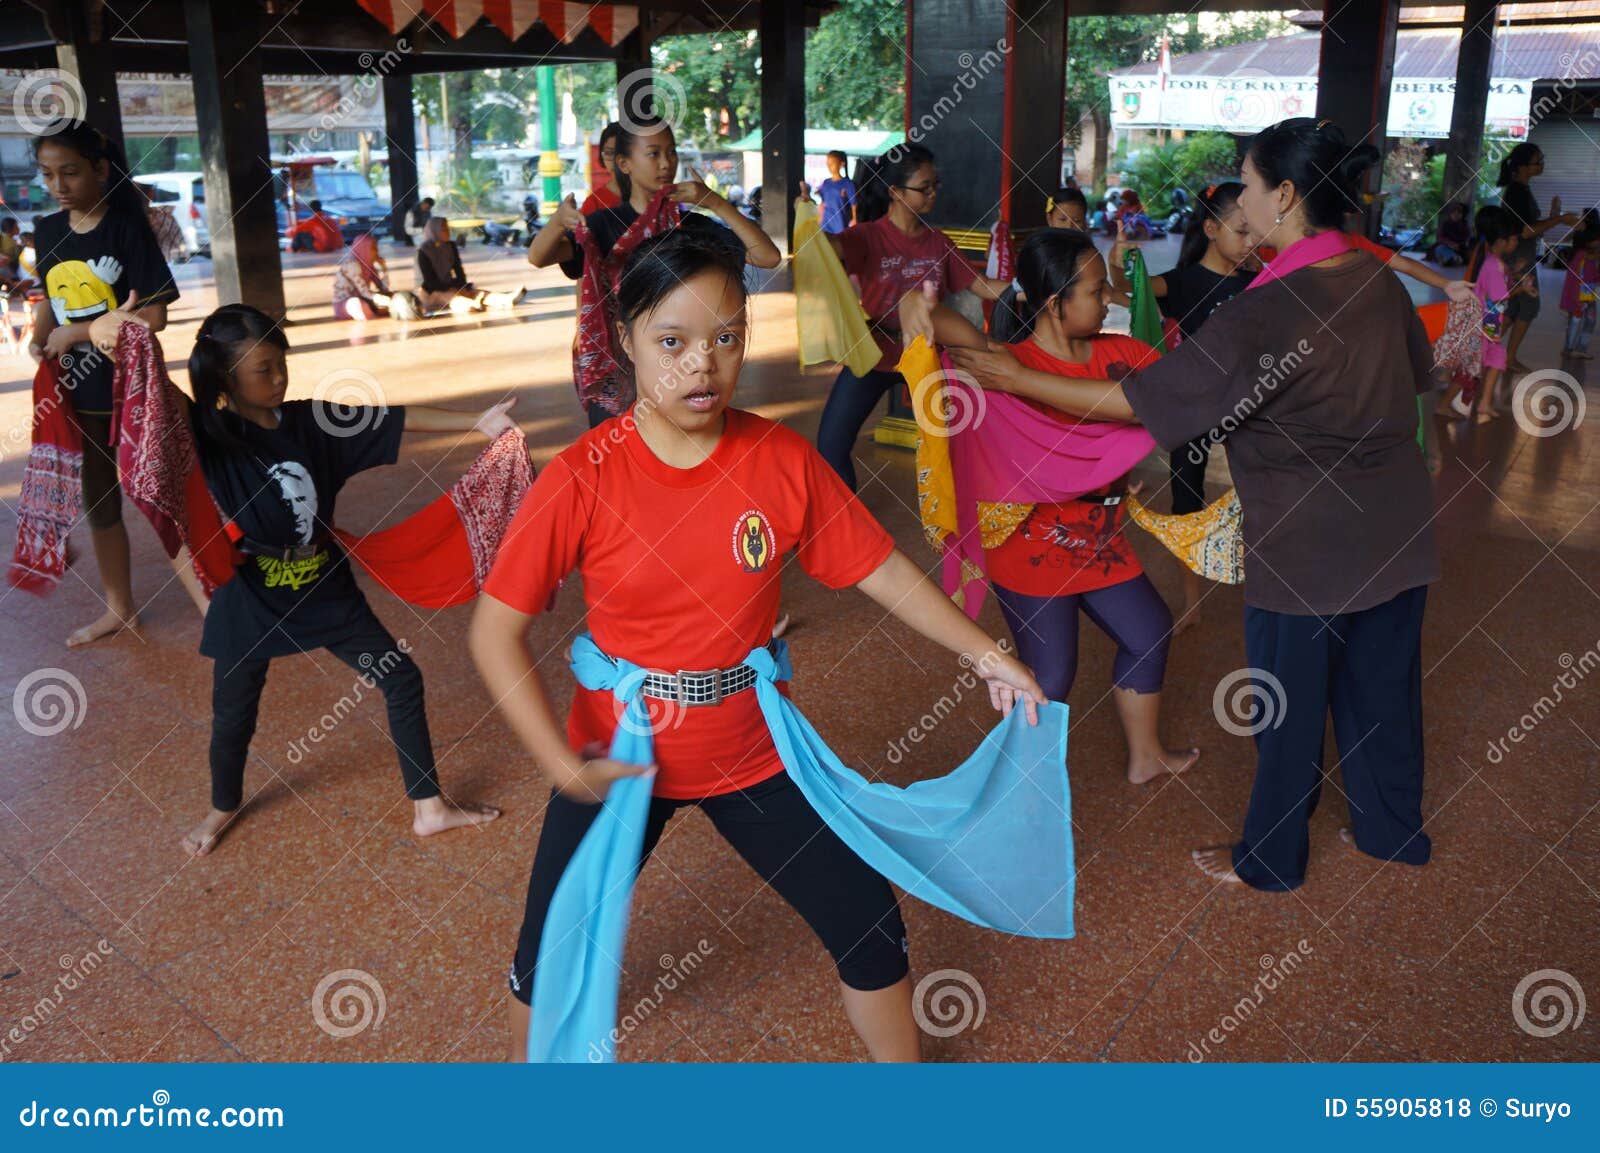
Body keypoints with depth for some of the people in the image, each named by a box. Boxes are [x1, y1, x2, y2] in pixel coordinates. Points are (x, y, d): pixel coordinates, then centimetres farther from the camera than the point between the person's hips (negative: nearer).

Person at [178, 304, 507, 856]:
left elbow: (397, 419, -4)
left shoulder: (310, 421, -6)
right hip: (248, 600, -3)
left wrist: (476, 422, -7)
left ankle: (429, 806, 19)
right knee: (233, 716, 15)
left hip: (326, 590, 3)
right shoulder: (205, 433, -15)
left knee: (402, 680, 4)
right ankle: (224, 807, 47)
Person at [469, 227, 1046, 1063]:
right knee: (551, 952, 12)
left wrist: (985, 654, -4)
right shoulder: (582, 478, -18)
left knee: (870, 926, 8)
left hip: (754, 753, 2)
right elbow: (496, 629, -15)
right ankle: (527, 1057, 46)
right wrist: (561, 763, -21)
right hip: (616, 761, -1)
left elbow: (879, 568, -2)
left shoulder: (784, 460, -12)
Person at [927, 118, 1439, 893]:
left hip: (1309, 547, -7)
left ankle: (1270, 860, 29)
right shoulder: (1377, 281, -2)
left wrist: (1017, 379, -17)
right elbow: (1417, 373, 17)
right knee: (1381, 688, 22)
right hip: (1397, 532, 7)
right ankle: (1393, 832, 40)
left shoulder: (1268, 313, -25)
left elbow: (1140, 401, -24)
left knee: (1288, 706, 11)